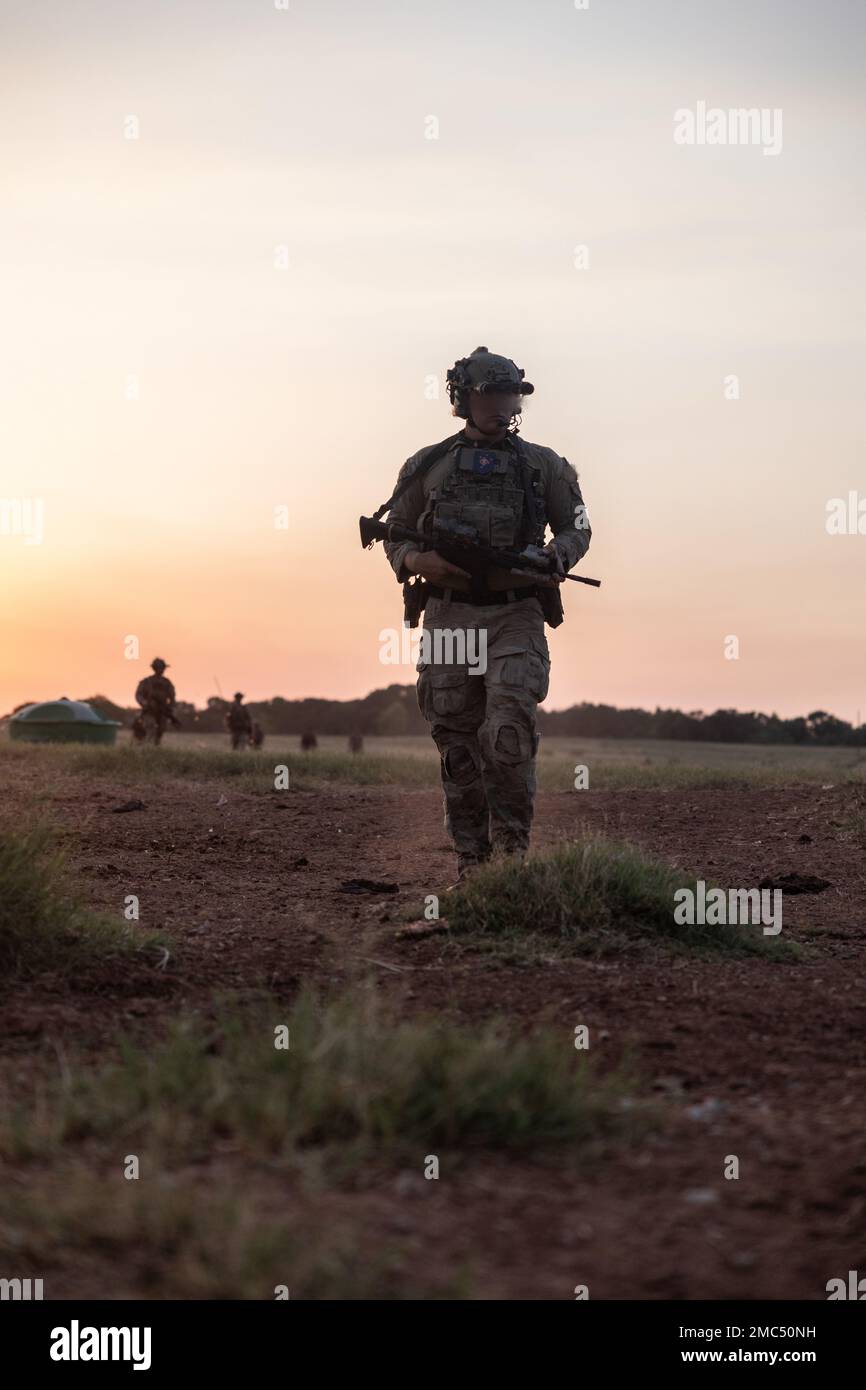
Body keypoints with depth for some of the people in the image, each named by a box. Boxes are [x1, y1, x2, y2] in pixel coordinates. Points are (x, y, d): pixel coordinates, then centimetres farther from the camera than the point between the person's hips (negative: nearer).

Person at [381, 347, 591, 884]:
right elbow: (395, 536, 14)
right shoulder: (428, 467, 9)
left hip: (515, 618, -1)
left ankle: (512, 846, -5)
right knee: (458, 747, 2)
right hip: (449, 617, 1)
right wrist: (419, 561, -9)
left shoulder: (542, 466, 9)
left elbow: (577, 529, 14)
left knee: (509, 734, -16)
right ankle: (472, 858, 11)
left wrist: (550, 561, -7)